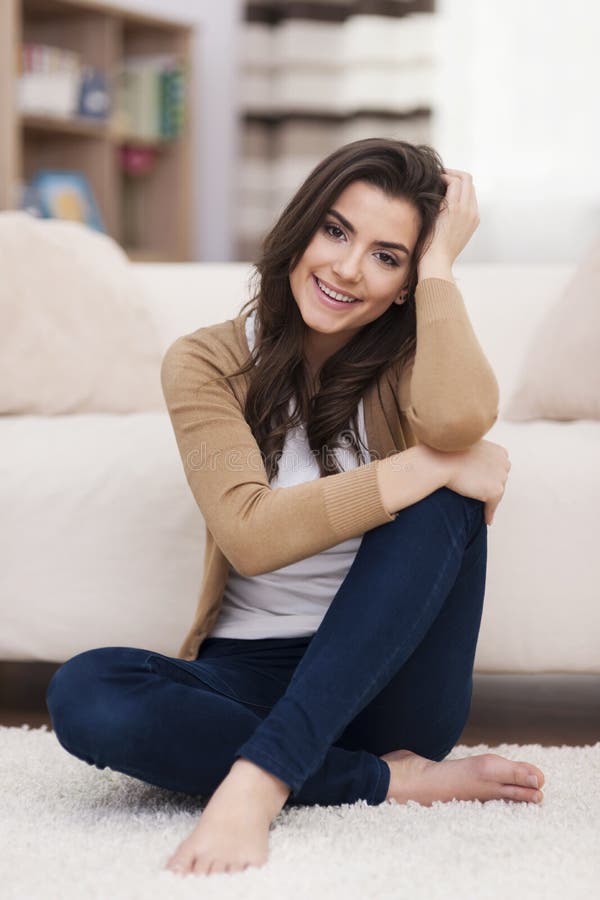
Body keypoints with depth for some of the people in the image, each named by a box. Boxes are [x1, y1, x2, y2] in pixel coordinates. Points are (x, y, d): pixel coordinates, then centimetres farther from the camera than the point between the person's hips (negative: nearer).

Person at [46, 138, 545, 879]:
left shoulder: (408, 358, 2)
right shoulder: (207, 363, -2)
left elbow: (461, 419, -26)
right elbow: (250, 533, -18)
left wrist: (439, 262, -13)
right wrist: (427, 465, -21)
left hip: (391, 681, 1)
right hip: (252, 675, 0)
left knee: (443, 495, -25)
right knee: (83, 692, -29)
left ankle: (262, 775, -33)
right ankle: (392, 780, -22)